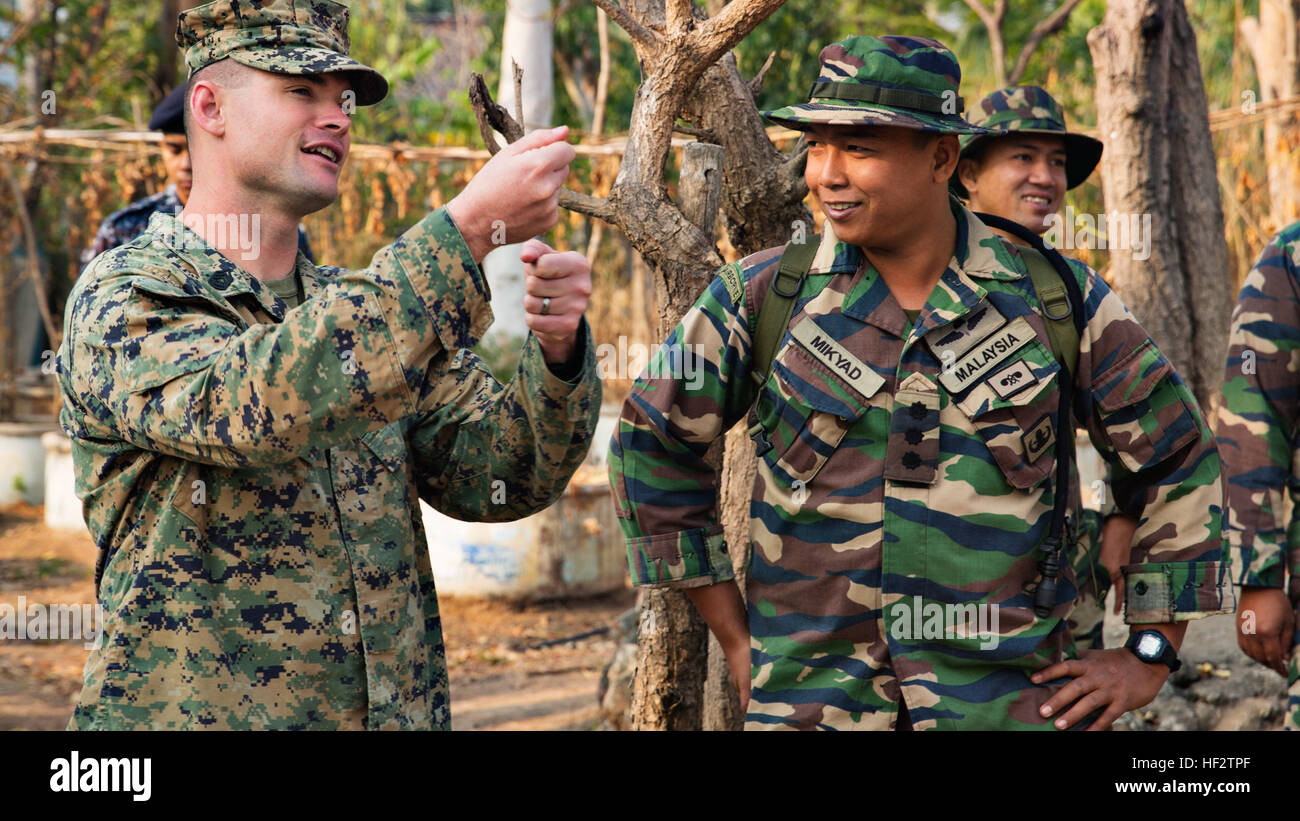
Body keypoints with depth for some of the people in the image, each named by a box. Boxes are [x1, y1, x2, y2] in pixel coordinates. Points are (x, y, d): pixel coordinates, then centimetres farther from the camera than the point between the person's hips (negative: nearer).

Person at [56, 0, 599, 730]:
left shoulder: (366, 314, 10)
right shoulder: (121, 300, -9)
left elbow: (503, 476, 2)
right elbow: (257, 408, -28)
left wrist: (558, 350, -18)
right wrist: (468, 227, -29)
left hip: (401, 710, 6)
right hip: (193, 710, -6)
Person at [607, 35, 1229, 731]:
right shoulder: (761, 297, 0)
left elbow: (1175, 456, 10)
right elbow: (653, 439, 9)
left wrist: (1150, 656, 7)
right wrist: (735, 640, 7)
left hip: (1007, 697, 0)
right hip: (811, 696, 0)